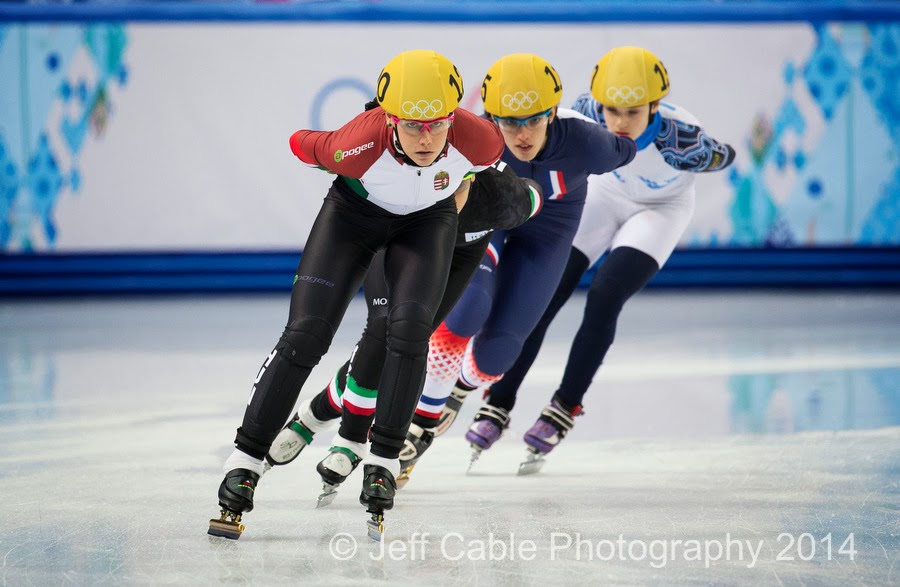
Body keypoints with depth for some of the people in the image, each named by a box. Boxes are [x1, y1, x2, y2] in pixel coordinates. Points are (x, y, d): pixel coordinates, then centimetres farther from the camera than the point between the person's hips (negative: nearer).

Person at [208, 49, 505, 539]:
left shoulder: (478, 140, -34)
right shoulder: (361, 144, -38)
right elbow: (302, 145, -16)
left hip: (428, 220, 1)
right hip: (355, 211, -1)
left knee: (409, 328, -21)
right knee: (304, 334, -11)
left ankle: (383, 461, -7)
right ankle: (244, 462, -3)